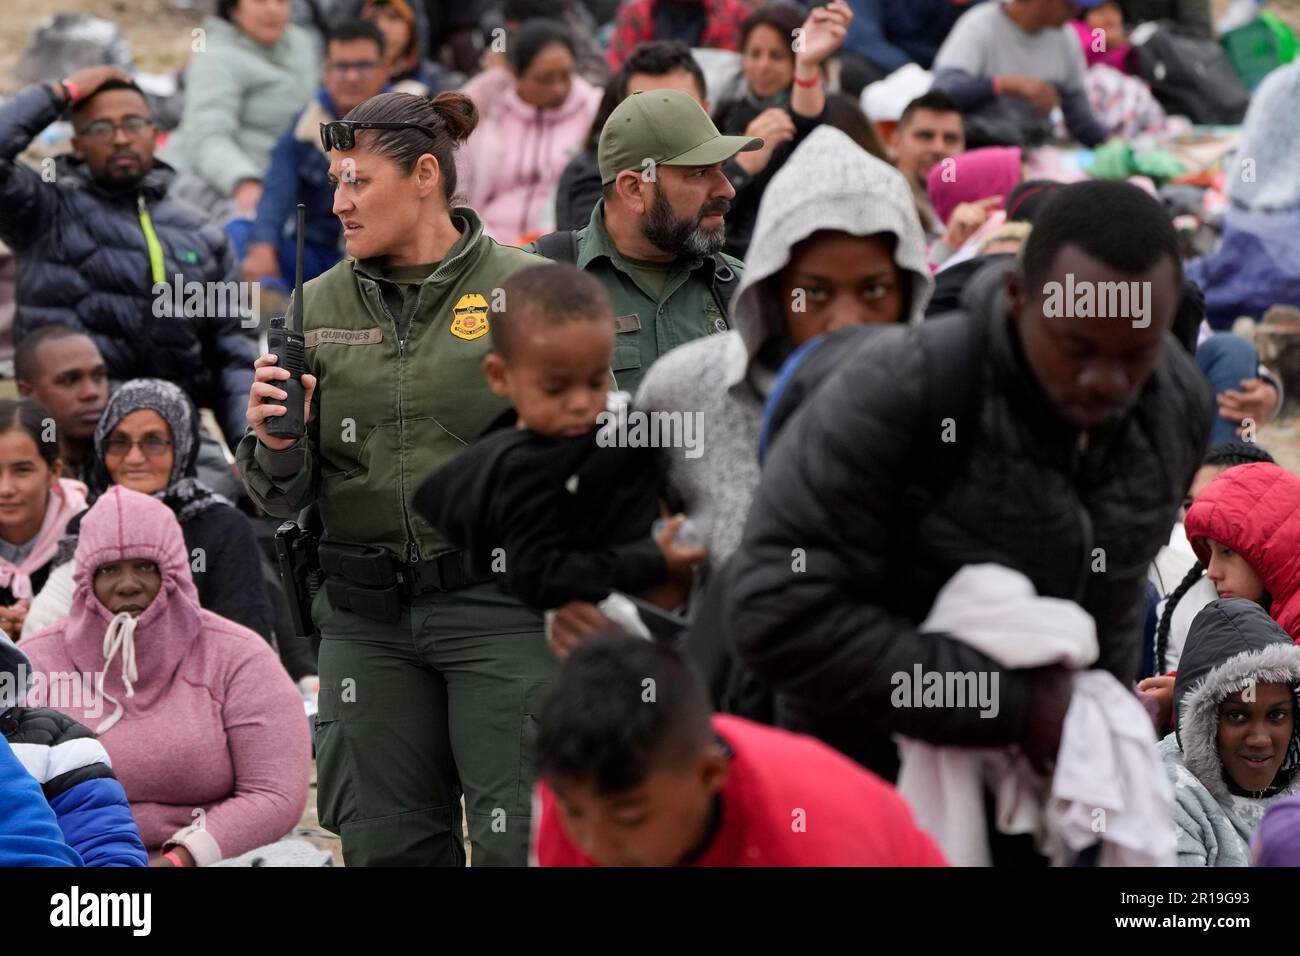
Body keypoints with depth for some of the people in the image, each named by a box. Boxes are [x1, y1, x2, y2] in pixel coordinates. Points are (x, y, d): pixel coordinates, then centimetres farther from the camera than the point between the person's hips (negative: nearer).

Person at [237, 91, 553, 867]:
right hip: (369, 620, 4)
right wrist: (274, 443, -12)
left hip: (501, 607, -4)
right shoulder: (320, 306, 9)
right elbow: (281, 498, 9)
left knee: (520, 845, -7)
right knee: (386, 847, 7)